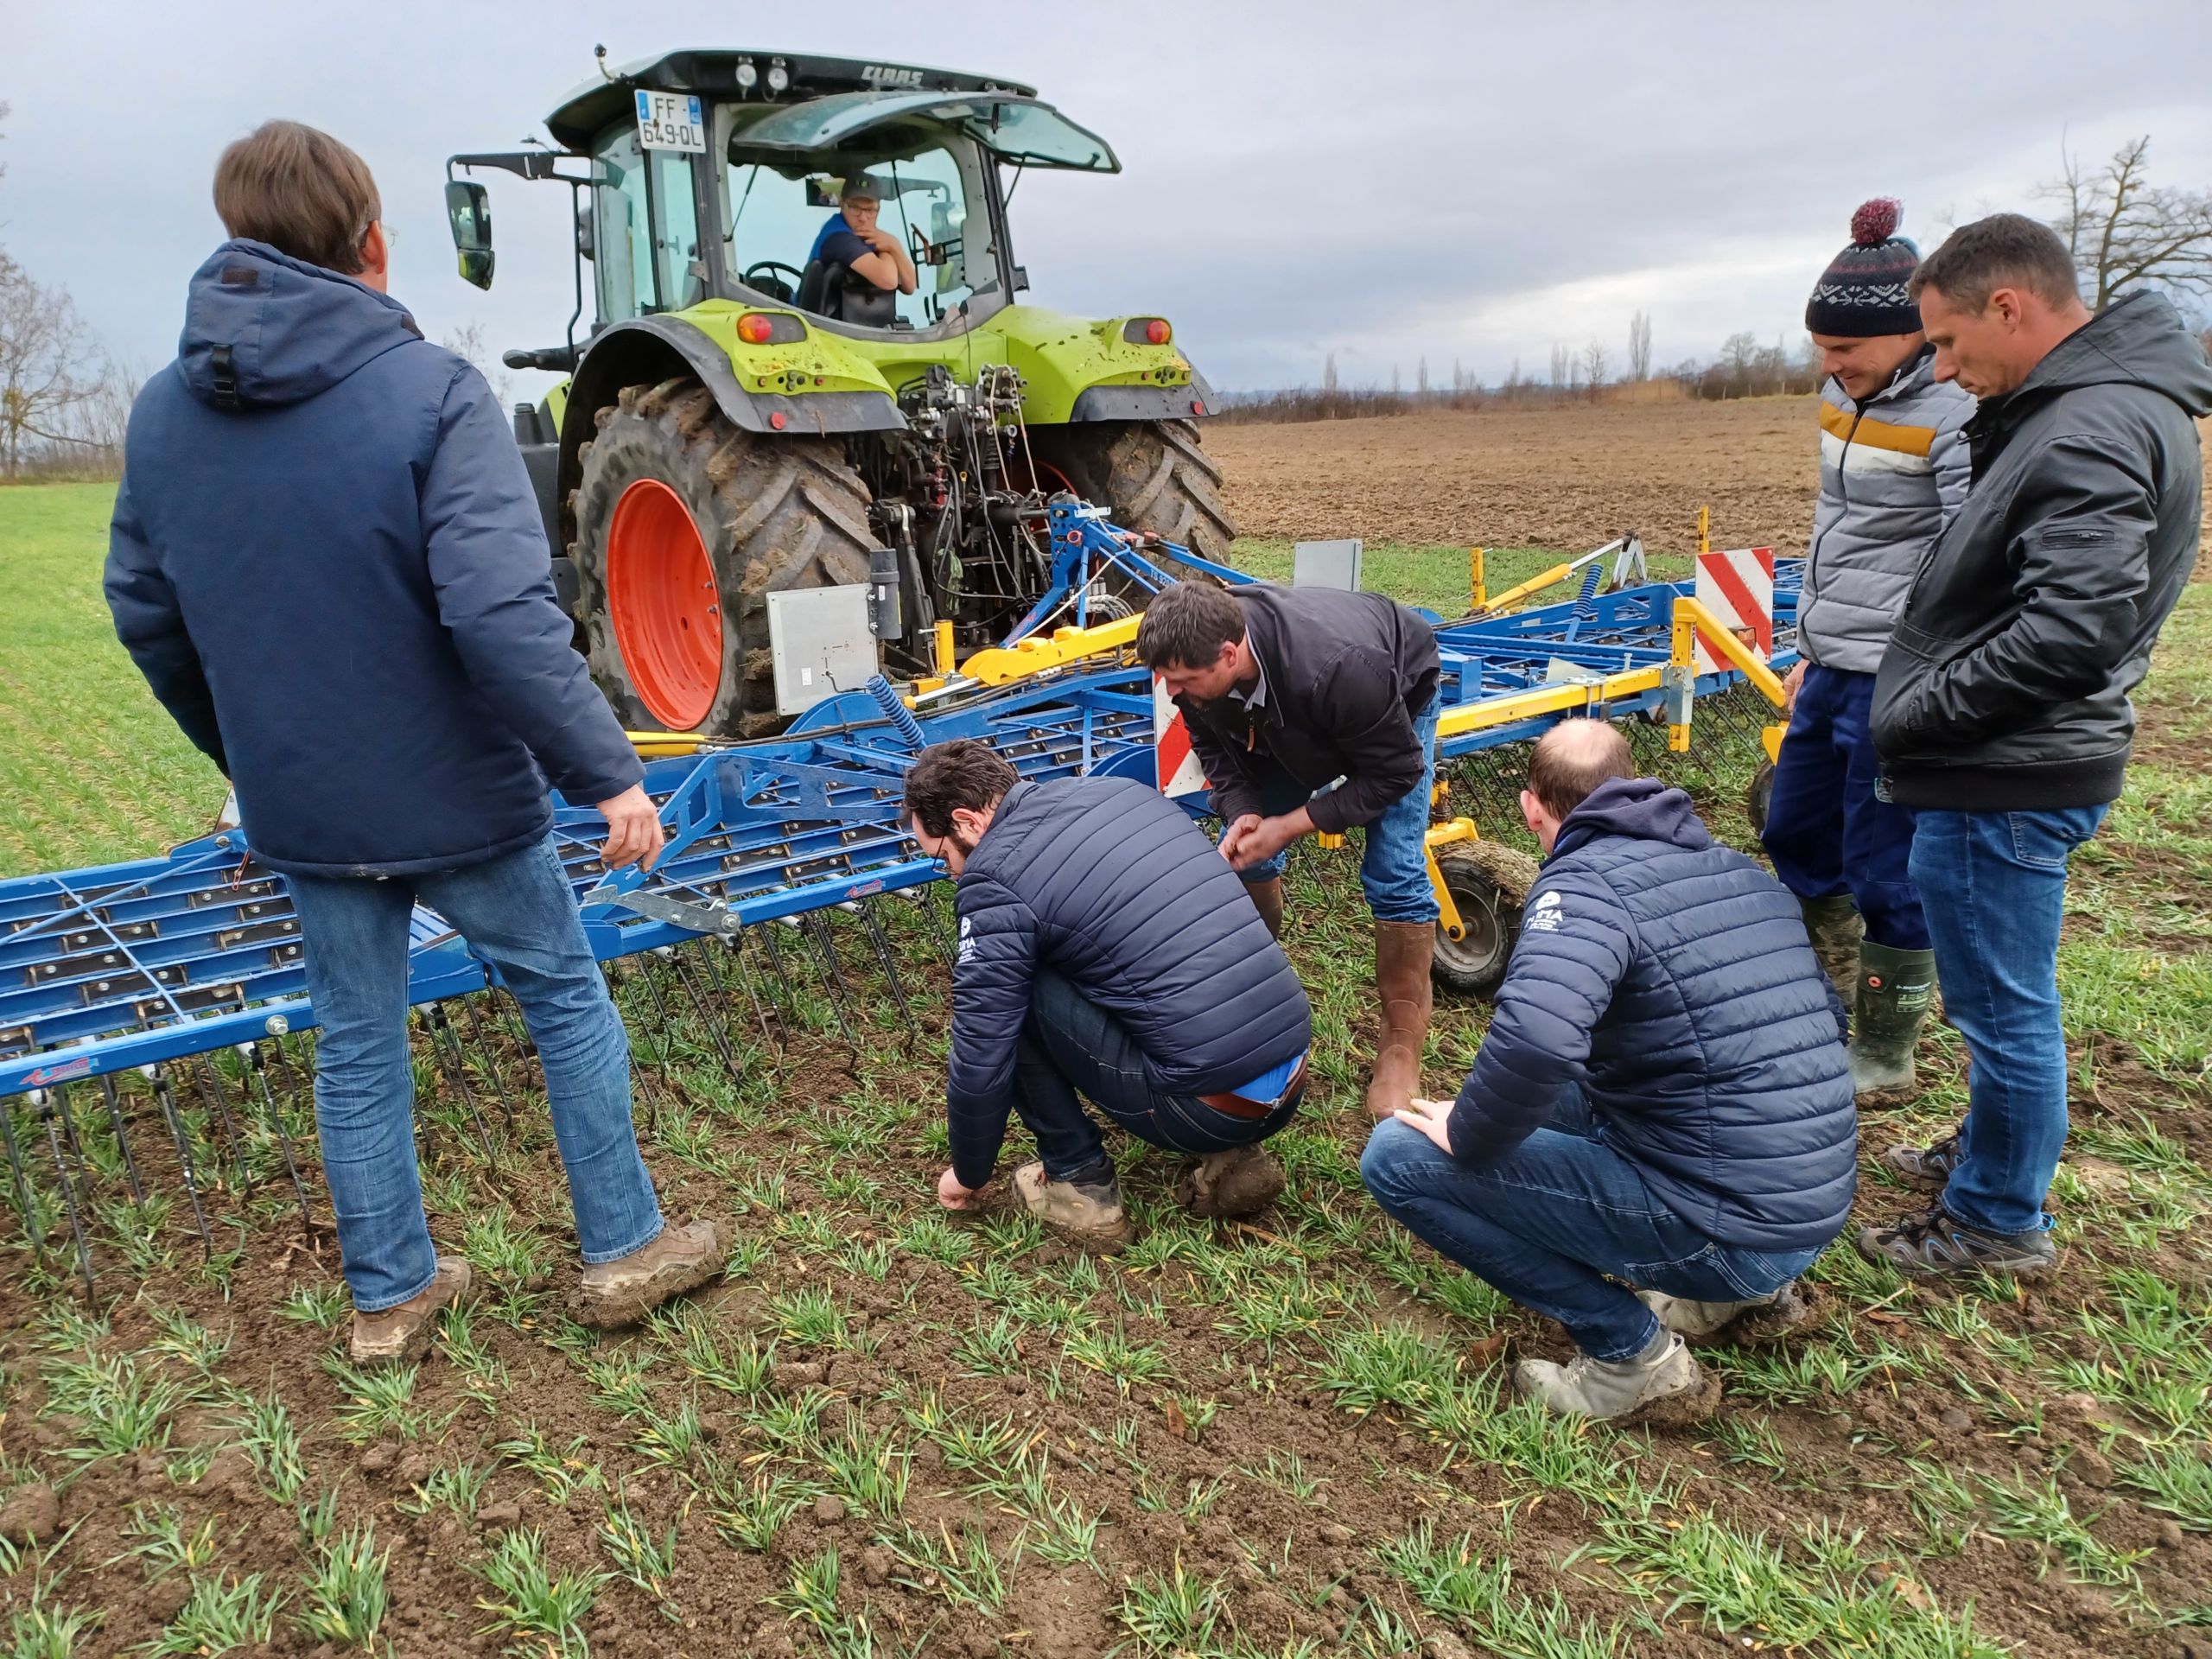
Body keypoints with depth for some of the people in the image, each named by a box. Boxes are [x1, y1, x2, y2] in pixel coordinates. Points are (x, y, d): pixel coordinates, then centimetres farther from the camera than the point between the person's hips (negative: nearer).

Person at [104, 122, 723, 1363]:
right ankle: (625, 1249, 26)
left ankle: (391, 1295, 32)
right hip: (455, 795, -5)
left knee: (358, 1041, 18)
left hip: (299, 810, 5)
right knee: (568, 996, 15)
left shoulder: (164, 411, 3)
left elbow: (145, 617, 11)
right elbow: (502, 615, -27)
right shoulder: (431, 391, -17)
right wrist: (607, 772, -22)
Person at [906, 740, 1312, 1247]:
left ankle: (1080, 1185, 11)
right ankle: (1230, 1159, 17)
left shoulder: (995, 879, -9)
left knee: (1011, 993, 1)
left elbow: (980, 1059, -4)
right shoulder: (1124, 789, 12)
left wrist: (968, 1176, 15)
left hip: (1205, 1107, -7)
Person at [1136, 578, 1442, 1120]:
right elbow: (1213, 744, -11)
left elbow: (1395, 770, -33)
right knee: (1243, 851, -1)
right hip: (1290, 721, 5)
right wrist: (1241, 813, -29)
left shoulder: (1337, 668, -48)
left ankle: (1402, 1045, -1)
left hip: (1397, 698, -5)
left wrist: (1291, 825, -33)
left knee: (1394, 875, -15)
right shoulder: (1196, 661, -31)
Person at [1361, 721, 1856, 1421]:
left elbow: (1532, 1041, -33)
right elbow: (1823, 1017, 22)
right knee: (1569, 1090, 28)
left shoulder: (1585, 881, -14)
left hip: (1722, 1227, -8)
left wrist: (1468, 1136, -14)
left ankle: (1632, 1350, 0)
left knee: (1397, 1157, -7)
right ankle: (1745, 1286, 20)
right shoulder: (1741, 870, 10)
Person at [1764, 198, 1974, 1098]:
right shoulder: (1844, 397, 10)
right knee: (1795, 835, 19)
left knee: (1885, 876, 3)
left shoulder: (1956, 416, -17)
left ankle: (1885, 1055, 22)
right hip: (1833, 672, 9)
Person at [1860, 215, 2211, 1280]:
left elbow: (2071, 631, -28)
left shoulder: (2094, 431, -20)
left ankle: (2000, 1221, 22)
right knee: (1998, 999, 24)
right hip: (2004, 769, 10)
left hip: (2005, 787, -10)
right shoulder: (2077, 408, 12)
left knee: (2003, 1006, 5)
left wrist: (1911, 720, -18)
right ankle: (1991, 1150, 43)